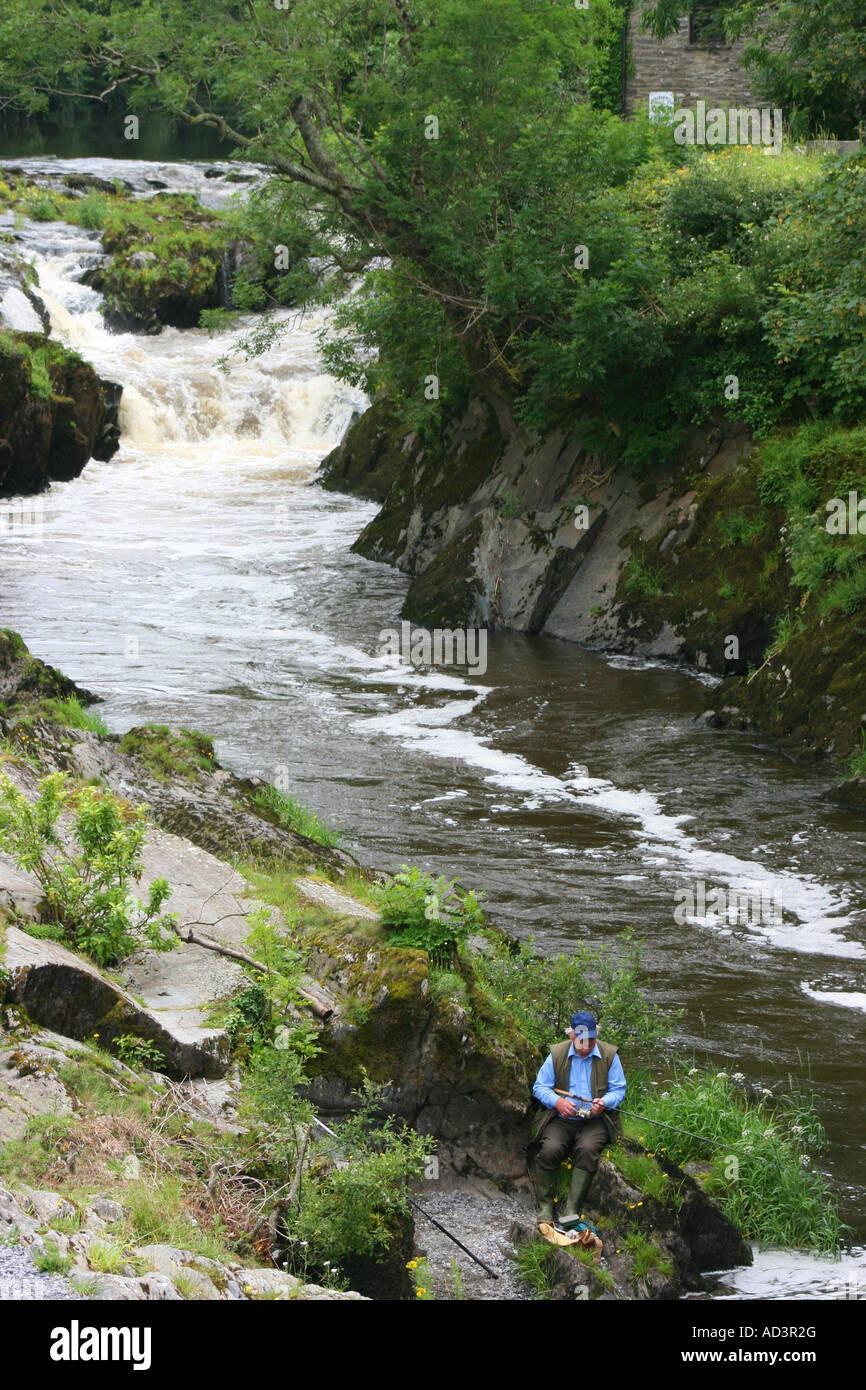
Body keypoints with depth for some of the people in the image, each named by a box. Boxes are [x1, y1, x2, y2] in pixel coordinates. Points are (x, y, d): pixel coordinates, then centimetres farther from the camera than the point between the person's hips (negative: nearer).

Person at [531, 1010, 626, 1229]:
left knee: (587, 1149, -32)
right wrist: (557, 1102, -13)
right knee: (551, 1149, -29)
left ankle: (571, 1210, -32)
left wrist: (604, 1102, -16)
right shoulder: (557, 1054, 6)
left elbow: (618, 1089, 6)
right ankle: (545, 1209, -19)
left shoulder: (609, 1055, 5)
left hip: (595, 1121, -1)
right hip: (561, 1120, 1)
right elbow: (540, 1087, 7)